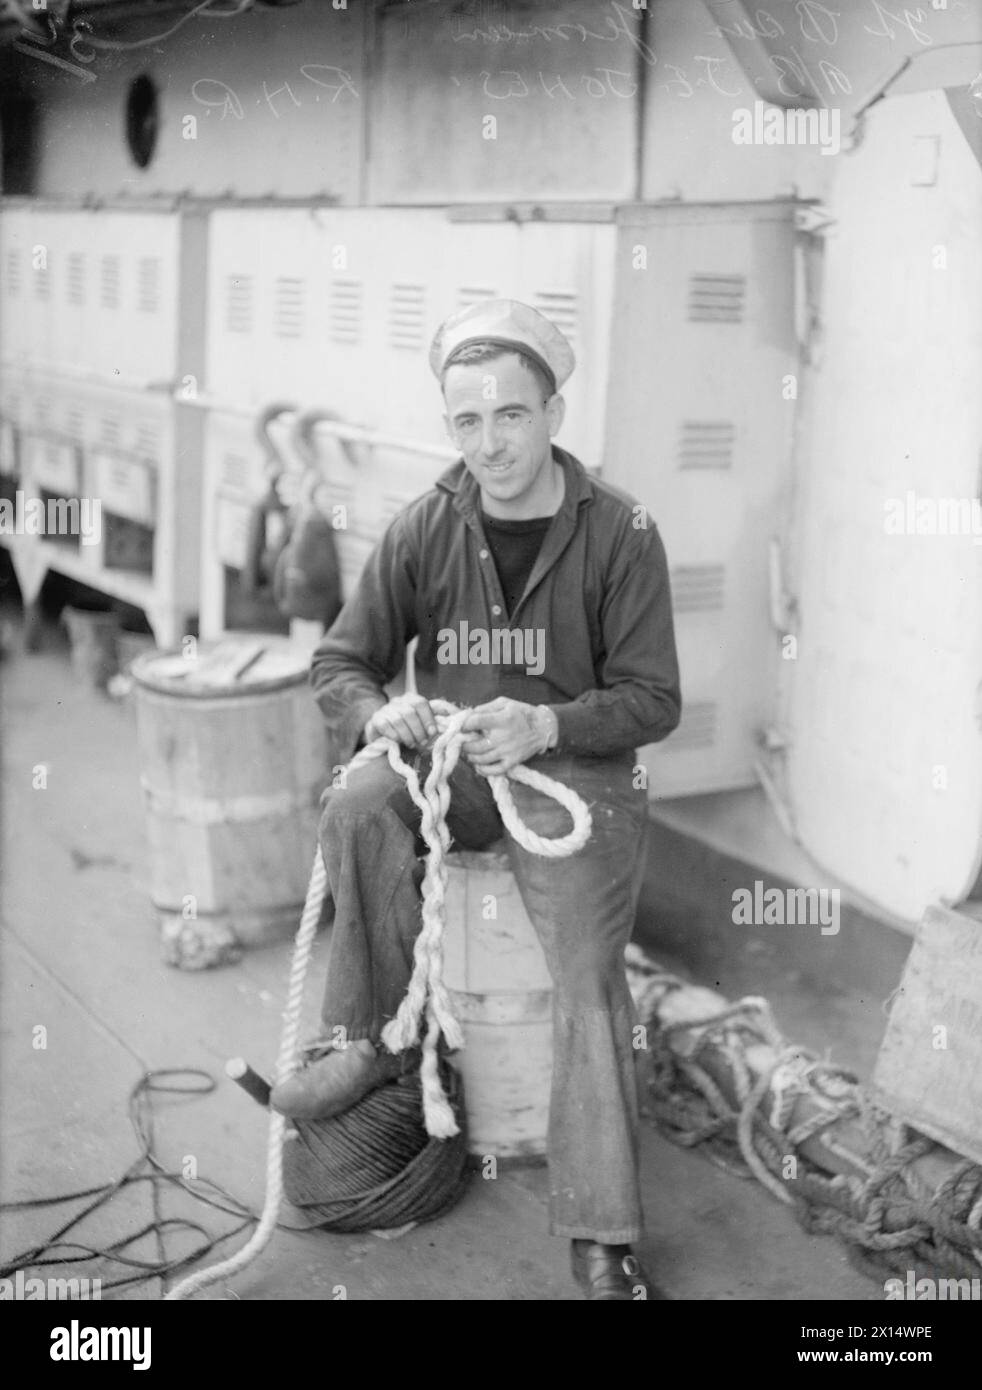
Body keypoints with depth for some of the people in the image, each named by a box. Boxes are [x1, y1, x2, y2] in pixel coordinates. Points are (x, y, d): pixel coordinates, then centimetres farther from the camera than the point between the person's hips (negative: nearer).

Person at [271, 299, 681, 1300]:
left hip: (575, 769, -2)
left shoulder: (620, 533, -7)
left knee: (590, 976, -19)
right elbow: (338, 664, 5)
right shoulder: (426, 529, 0)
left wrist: (544, 726, -25)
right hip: (447, 762, 2)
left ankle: (601, 1238, -11)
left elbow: (652, 699, -7)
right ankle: (365, 1038, -14)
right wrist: (378, 713, -20)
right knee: (358, 805, -30)